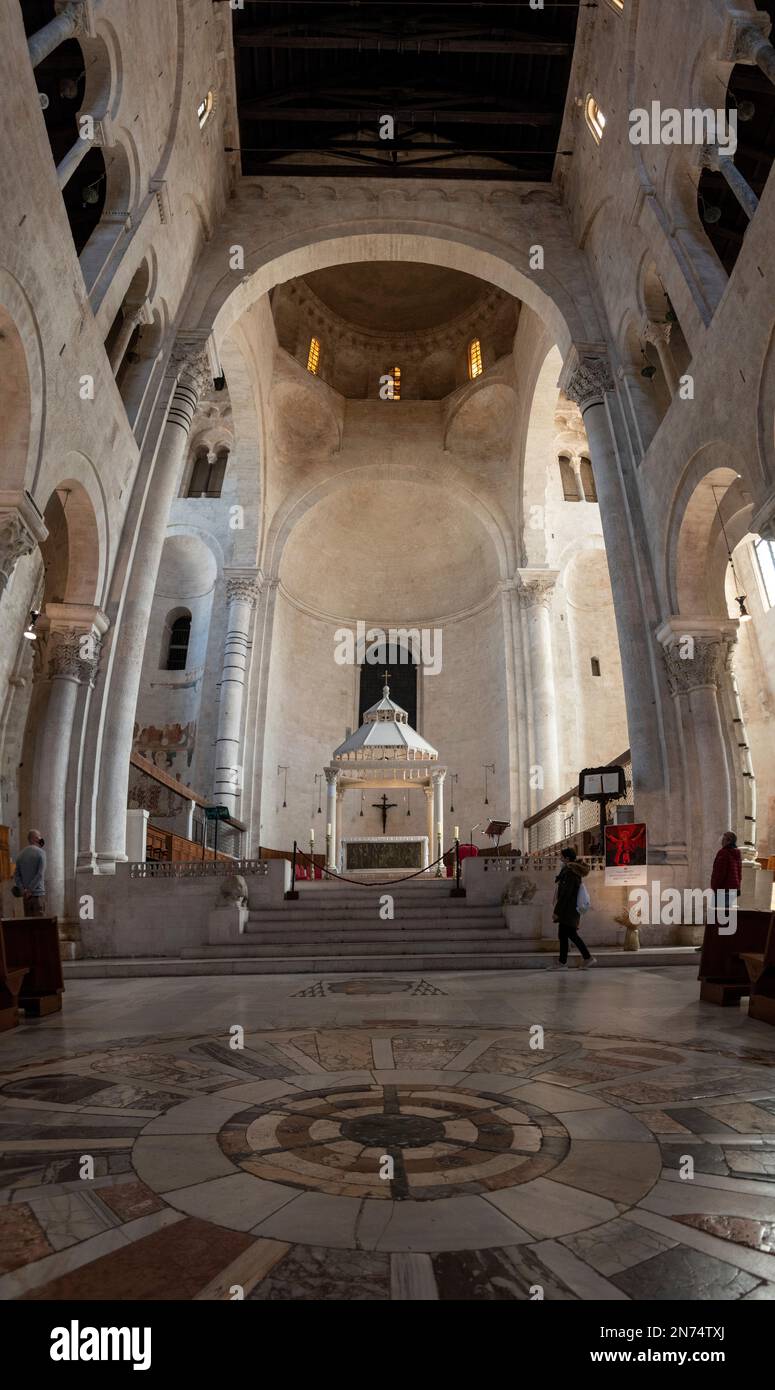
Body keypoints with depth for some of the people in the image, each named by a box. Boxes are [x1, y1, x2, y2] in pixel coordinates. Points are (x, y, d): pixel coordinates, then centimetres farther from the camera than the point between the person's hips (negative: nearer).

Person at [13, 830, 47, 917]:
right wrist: (30, 890, -12)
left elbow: (16, 875, 5)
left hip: (26, 896, 6)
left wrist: (22, 889, -4)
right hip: (38, 893, -6)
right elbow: (40, 874, -17)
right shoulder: (41, 852, -9)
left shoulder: (21, 854, 10)